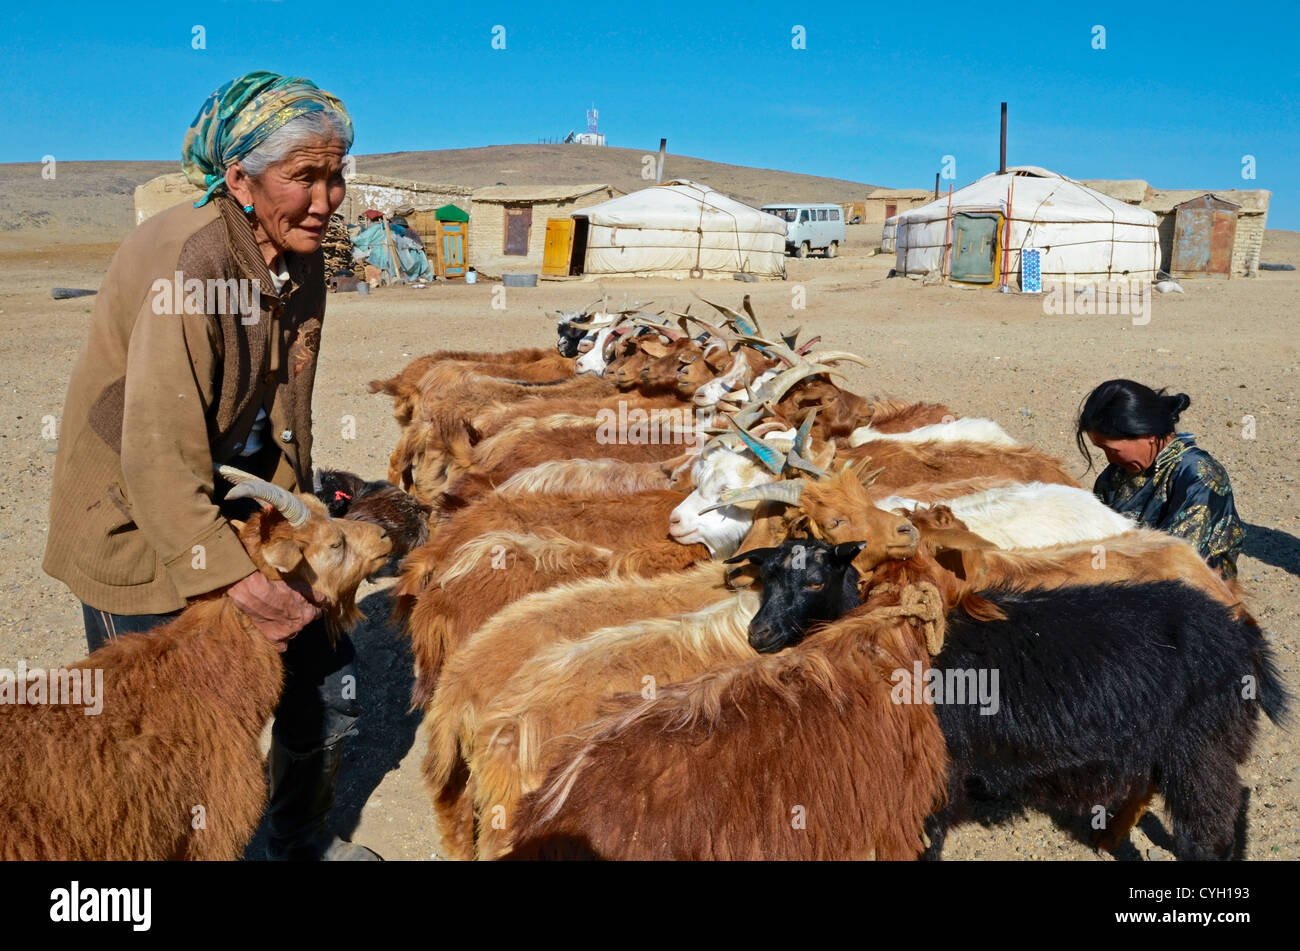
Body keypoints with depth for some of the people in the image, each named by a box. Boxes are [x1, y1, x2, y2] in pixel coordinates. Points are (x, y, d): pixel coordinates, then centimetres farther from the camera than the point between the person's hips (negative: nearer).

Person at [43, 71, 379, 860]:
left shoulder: (302, 259, -2)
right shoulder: (184, 262, -27)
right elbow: (160, 457, -29)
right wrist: (242, 583, -30)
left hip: (240, 498, 8)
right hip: (139, 521, -7)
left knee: (326, 690, 13)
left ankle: (301, 840, 38)